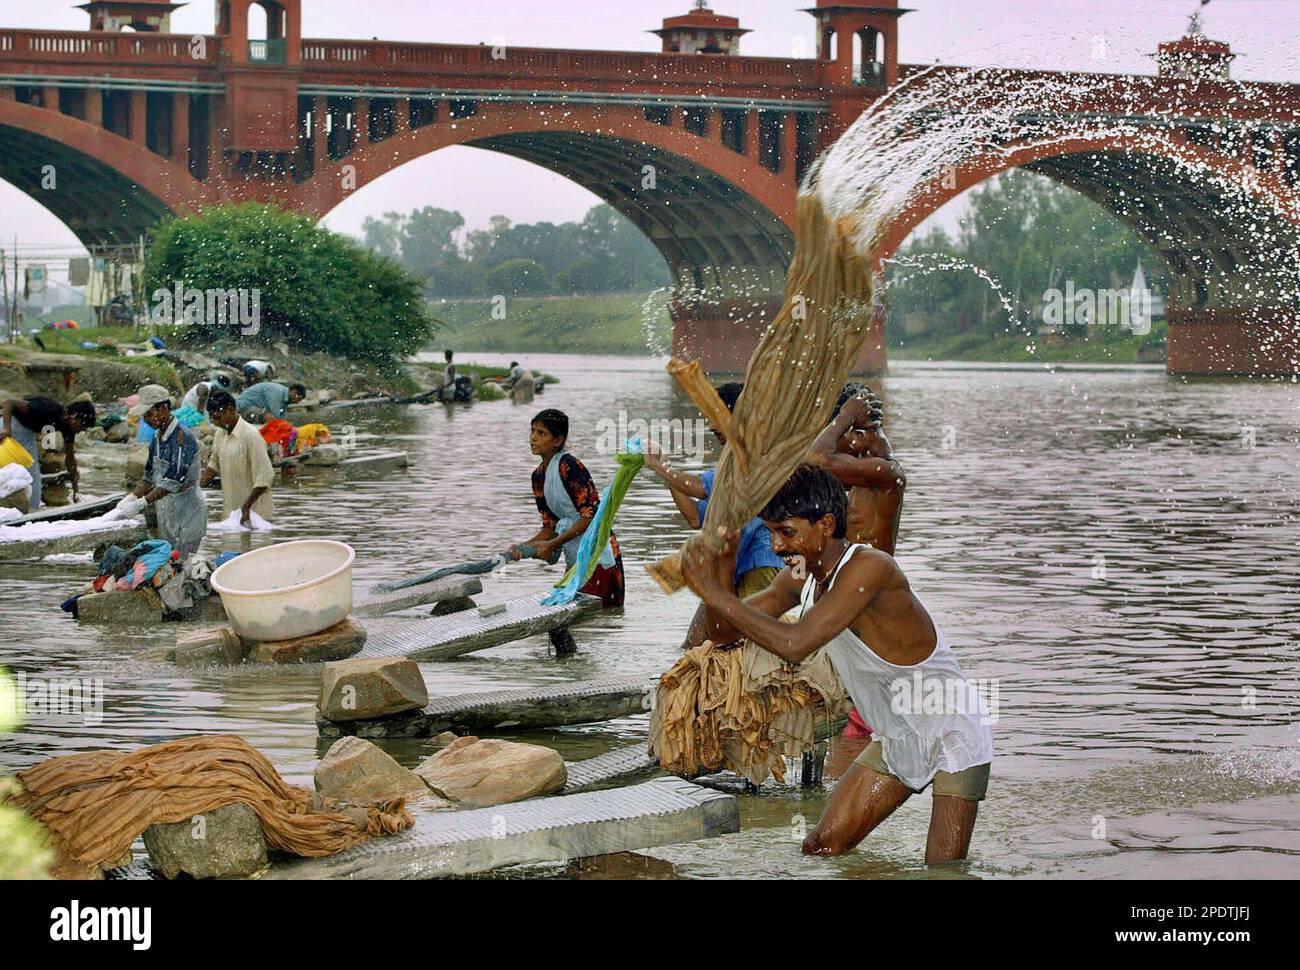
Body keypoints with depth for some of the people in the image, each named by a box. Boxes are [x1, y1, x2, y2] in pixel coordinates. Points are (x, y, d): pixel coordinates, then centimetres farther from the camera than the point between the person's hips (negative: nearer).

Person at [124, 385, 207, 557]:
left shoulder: (183, 437, -18)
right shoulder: (157, 438, 10)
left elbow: (174, 480, -24)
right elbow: (150, 478, 15)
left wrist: (143, 502, -27)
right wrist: (132, 497, -2)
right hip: (165, 514, 8)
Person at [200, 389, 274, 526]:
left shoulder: (251, 435, -16)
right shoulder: (220, 434, 8)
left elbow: (265, 478, -19)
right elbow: (214, 464, 24)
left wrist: (246, 507, -23)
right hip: (229, 512, 7)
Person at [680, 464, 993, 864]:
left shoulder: (869, 567, -30)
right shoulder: (801, 579, -3)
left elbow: (795, 645, -37)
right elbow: (723, 633, 2)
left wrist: (715, 593, -33)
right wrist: (722, 565, -15)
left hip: (955, 738, -8)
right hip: (897, 741, 8)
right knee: (821, 848, 5)